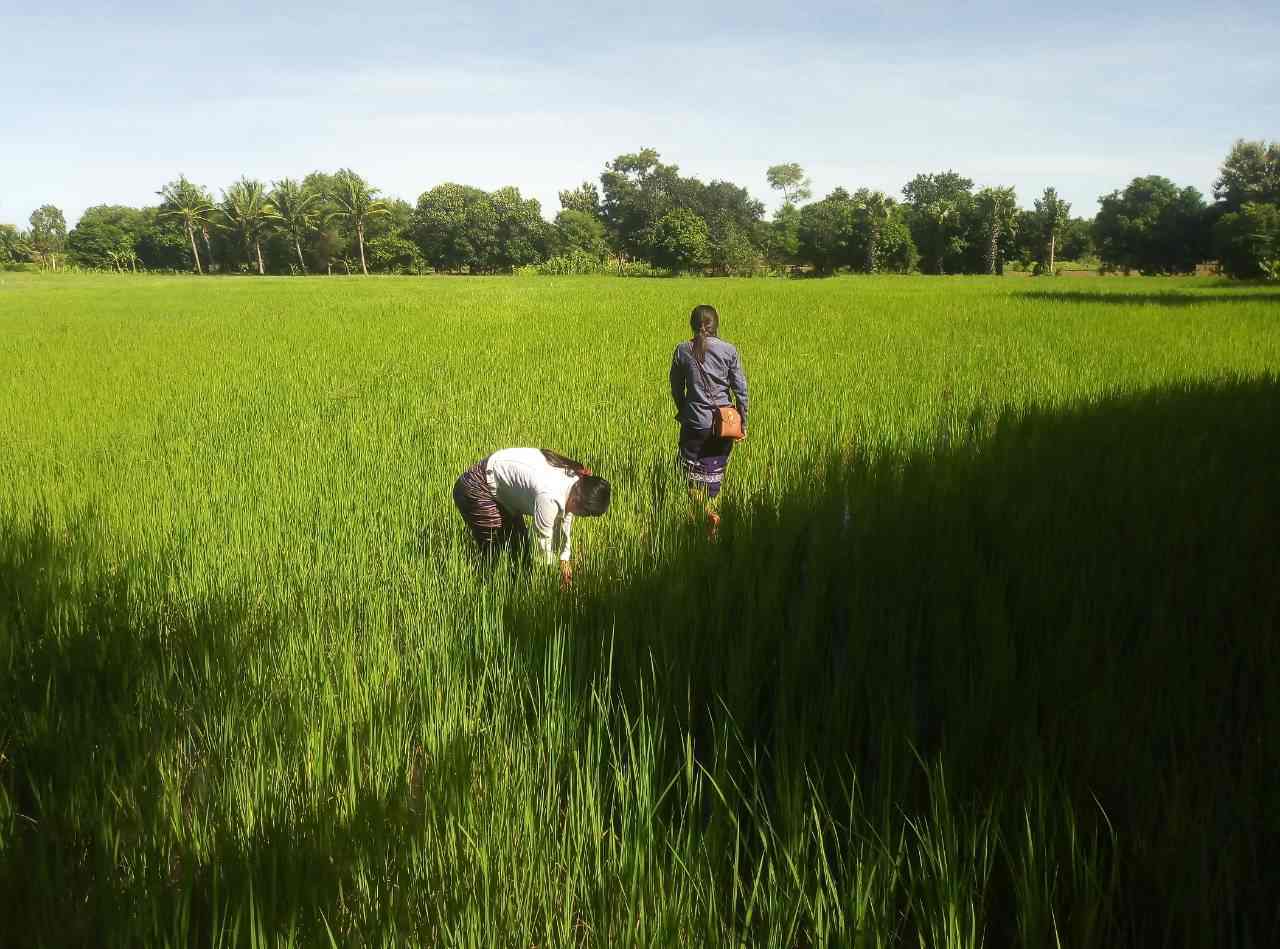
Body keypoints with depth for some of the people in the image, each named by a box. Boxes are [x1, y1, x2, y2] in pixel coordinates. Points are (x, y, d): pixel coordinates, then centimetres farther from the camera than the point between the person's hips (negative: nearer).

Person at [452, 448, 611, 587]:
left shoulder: (576, 481, -8)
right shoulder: (549, 497, -35)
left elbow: (563, 523, 8)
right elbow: (543, 540, -24)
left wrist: (564, 560, 11)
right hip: (476, 490, -10)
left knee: (521, 549, 11)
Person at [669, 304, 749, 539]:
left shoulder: (682, 350, -4)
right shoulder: (728, 350, -3)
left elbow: (676, 388, 6)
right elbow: (740, 389, -1)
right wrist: (743, 422, 8)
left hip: (694, 422, -1)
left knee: (692, 473, 7)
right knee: (714, 473, 15)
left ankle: (709, 512, -16)